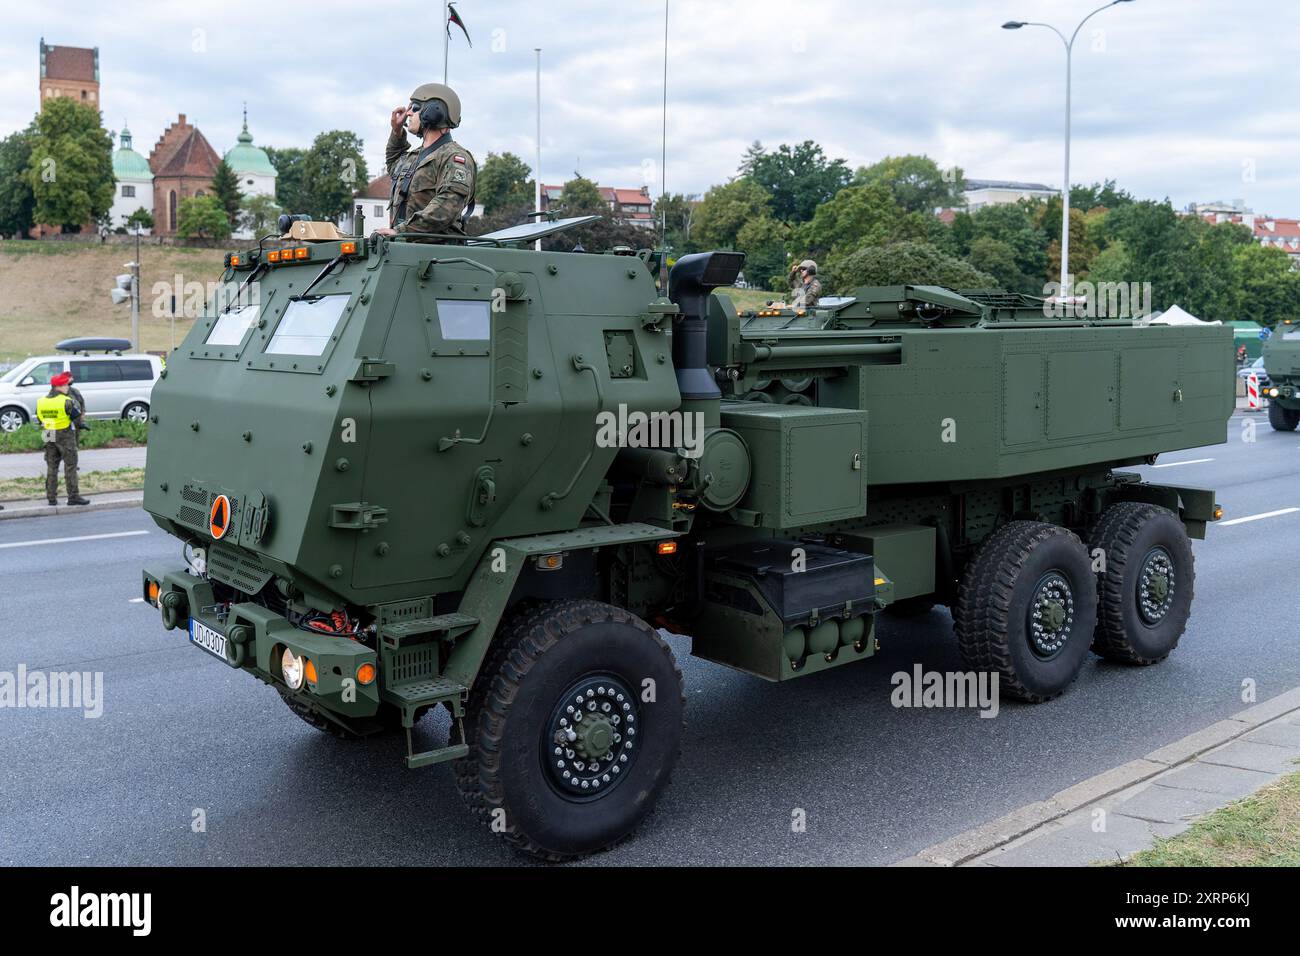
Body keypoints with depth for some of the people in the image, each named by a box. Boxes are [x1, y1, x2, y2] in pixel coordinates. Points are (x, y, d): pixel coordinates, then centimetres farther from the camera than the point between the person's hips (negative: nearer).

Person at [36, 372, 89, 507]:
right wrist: (75, 403, 4)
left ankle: (51, 497, 14)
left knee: (51, 466, 12)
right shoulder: (66, 401, -16)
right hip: (65, 437, -6)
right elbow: (78, 415, -11)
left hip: (49, 438, 6)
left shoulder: (41, 402, 4)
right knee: (70, 466, 0)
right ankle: (73, 496, -1)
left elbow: (40, 419, 11)